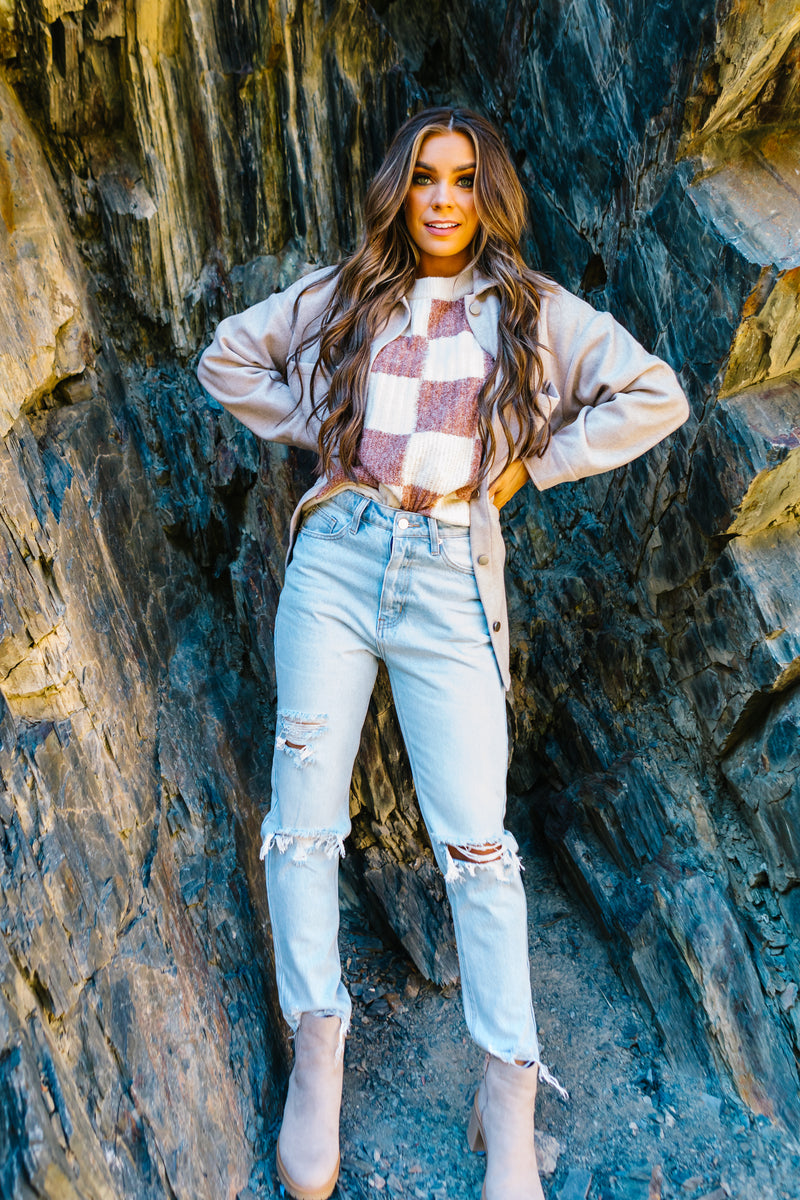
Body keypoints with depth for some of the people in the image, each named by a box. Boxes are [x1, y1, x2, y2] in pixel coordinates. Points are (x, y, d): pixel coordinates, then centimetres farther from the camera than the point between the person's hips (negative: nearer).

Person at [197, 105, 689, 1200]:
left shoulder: (533, 310, 8)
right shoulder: (344, 295, 12)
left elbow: (656, 397, 6)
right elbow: (228, 355, 20)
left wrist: (531, 462, 1)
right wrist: (315, 434, 9)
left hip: (451, 576, -2)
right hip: (339, 555, 2)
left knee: (475, 833, -3)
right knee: (305, 809, 0)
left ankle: (509, 1091, 8)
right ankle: (317, 1047, 15)